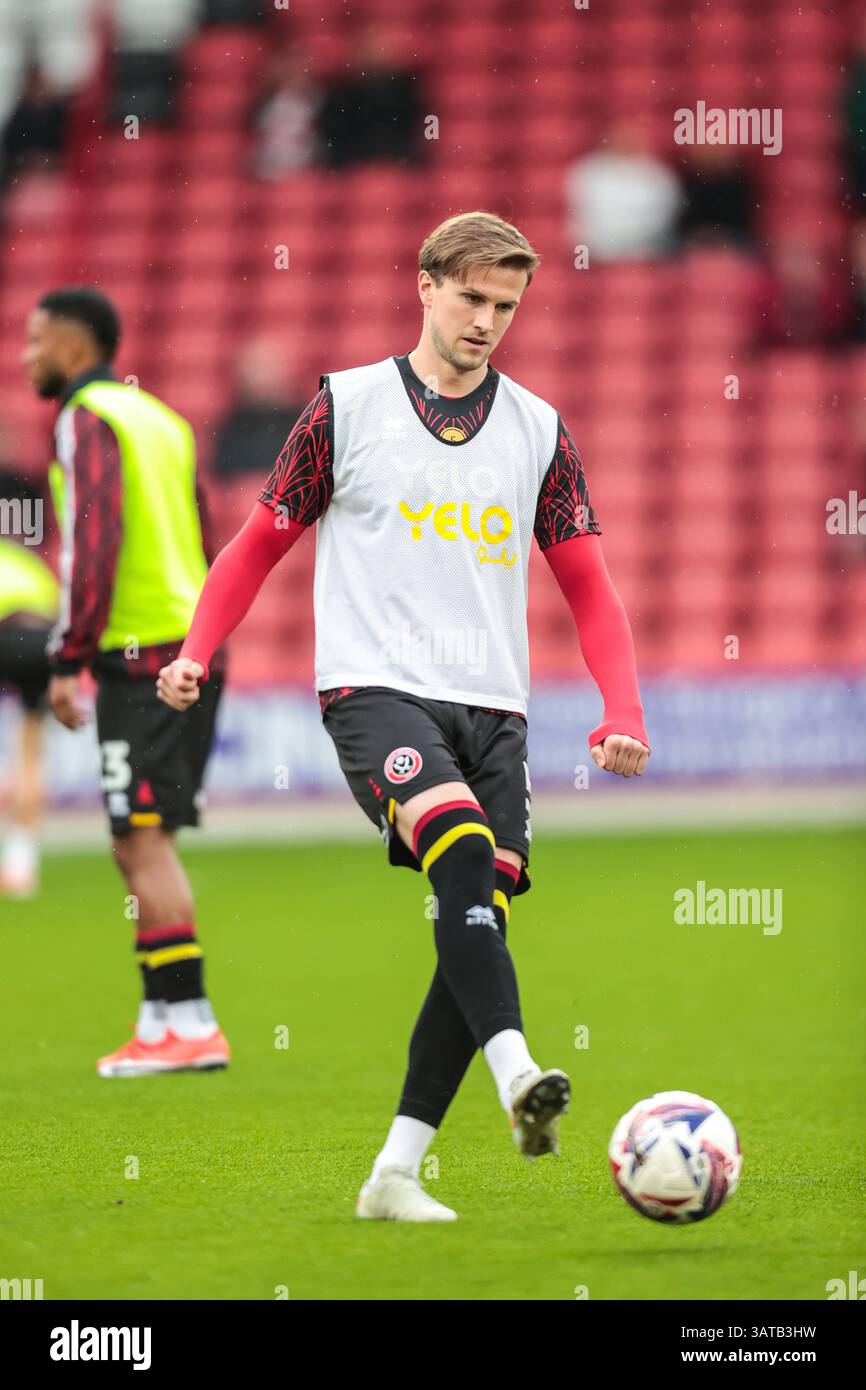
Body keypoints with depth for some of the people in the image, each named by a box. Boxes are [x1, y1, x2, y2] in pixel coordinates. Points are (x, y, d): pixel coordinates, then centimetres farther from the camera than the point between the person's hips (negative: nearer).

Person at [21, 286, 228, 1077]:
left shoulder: (88, 419, -7)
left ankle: (189, 1023, -14)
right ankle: (162, 1015, 10)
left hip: (142, 655, -9)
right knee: (140, 841, 11)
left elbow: (92, 542, -17)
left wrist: (67, 661, -15)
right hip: (194, 646, 9)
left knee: (143, 839, -10)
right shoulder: (160, 417, 20)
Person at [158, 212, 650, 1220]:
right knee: (464, 851, -30)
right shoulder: (347, 407, 4)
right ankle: (517, 1076, -43)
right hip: (374, 689, -4)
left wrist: (622, 715, 0)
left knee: (480, 925, -5)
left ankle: (396, 1174, 1)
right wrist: (196, 653, -3)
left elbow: (587, 588, 14)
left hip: (492, 706, 4)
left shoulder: (539, 429, 12)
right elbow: (261, 542, 11)